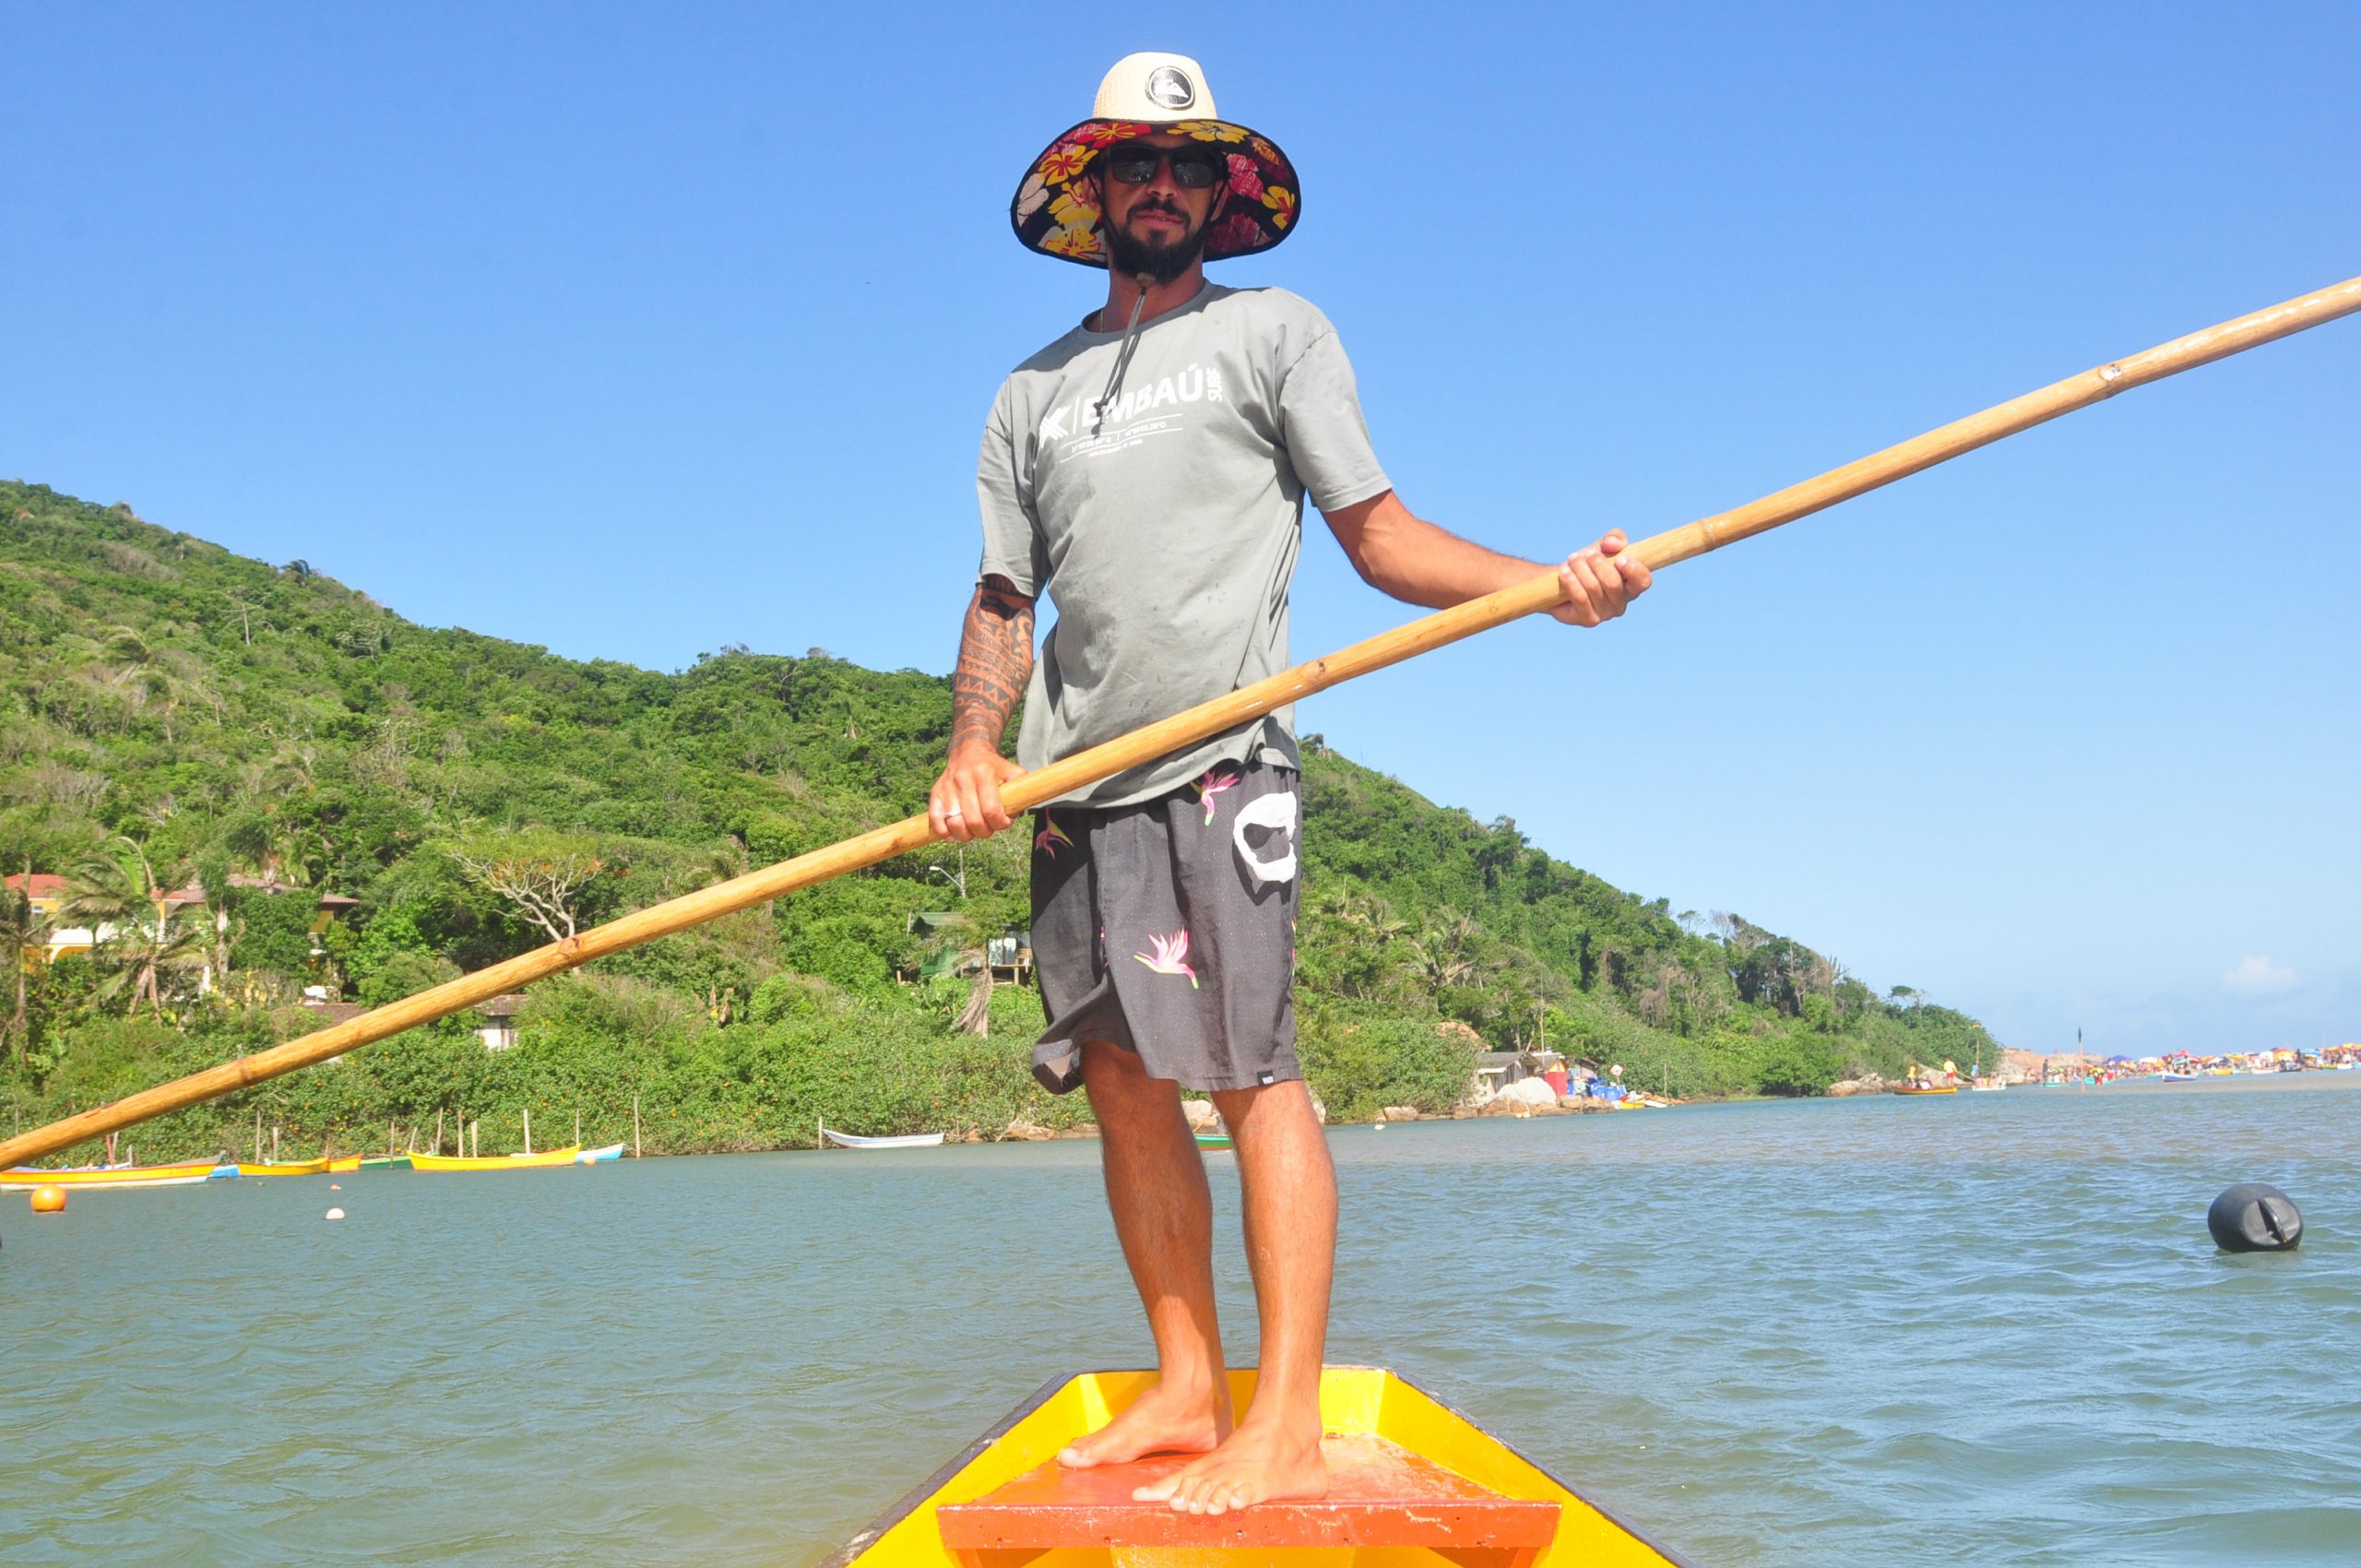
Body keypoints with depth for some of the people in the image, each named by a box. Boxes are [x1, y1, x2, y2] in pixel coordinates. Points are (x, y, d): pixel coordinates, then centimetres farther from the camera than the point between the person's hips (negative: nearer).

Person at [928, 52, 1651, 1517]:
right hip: (1075, 789, 5)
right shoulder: (1034, 393, 20)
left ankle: (1286, 1434, -5)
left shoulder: (1276, 332, 9)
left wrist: (1546, 584, -13)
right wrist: (974, 747, -2)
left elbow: (1380, 532, 3)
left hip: (1218, 766, -5)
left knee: (1253, 1074, -10)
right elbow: (1004, 599, 16)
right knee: (1125, 1087, 6)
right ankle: (1188, 1390, 18)